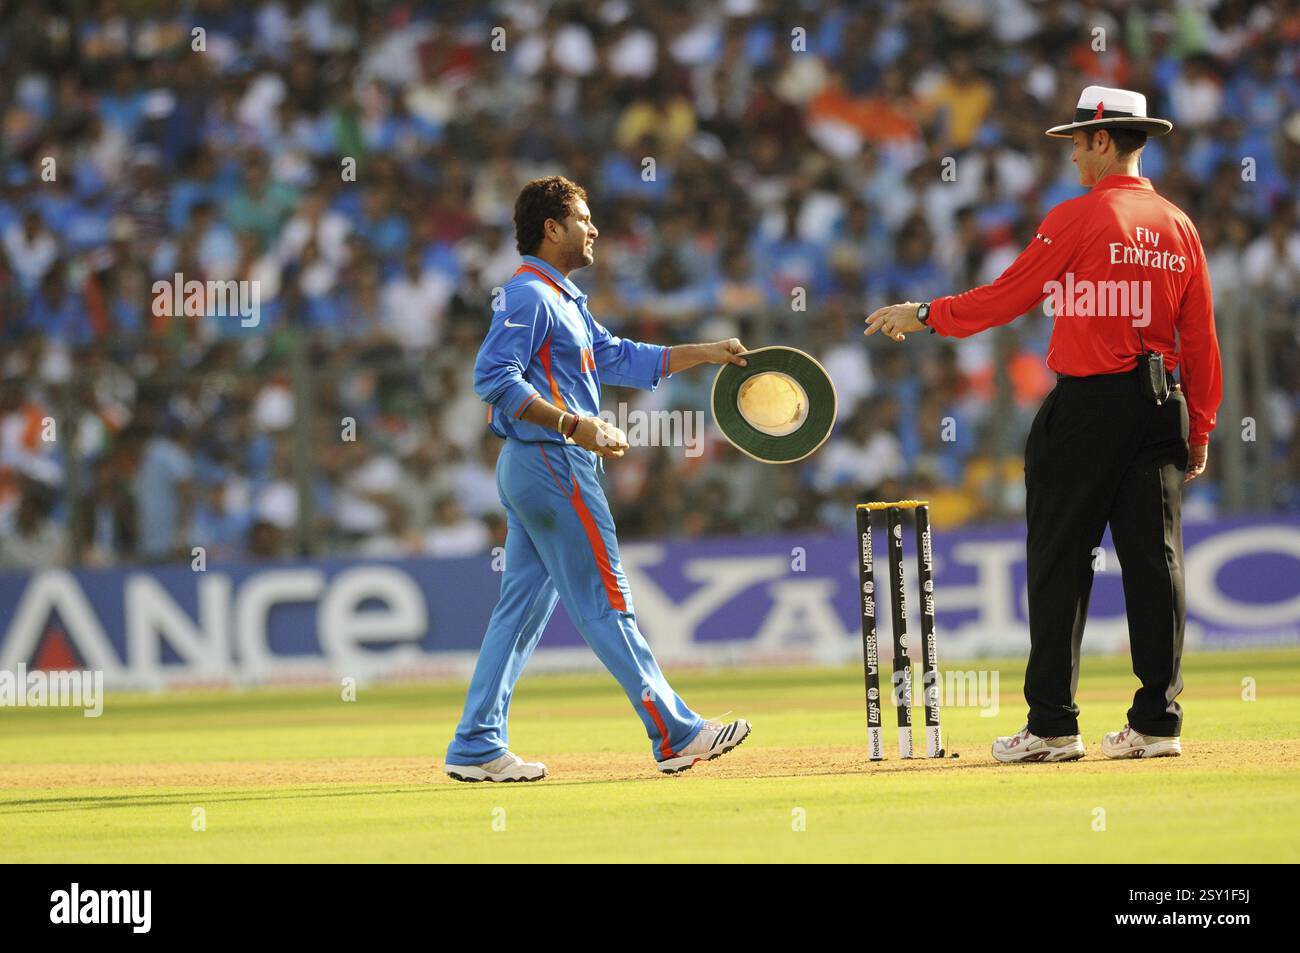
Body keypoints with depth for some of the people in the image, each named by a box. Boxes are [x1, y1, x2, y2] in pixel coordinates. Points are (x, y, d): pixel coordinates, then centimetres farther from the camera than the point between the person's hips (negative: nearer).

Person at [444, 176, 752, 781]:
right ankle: (675, 736, -3)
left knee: (523, 606, 9)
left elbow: (618, 359, 24)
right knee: (604, 601, -6)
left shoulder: (564, 299, 20)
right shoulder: (530, 295, -13)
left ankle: (477, 748, 8)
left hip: (531, 470, 11)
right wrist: (572, 424, -28)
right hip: (552, 464, -11)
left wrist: (704, 354, 20)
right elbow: (494, 377, -23)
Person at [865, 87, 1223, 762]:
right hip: (1162, 403, 6)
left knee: (1060, 562, 0)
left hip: (1086, 405, -5)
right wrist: (1199, 427, 15)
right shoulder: (1178, 227, 7)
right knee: (1154, 562, 6)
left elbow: (1005, 298, -6)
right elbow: (1201, 338, 8)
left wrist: (924, 316, 6)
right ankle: (1158, 722, 5)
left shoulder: (1078, 219, -10)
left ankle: (1053, 726, 0)